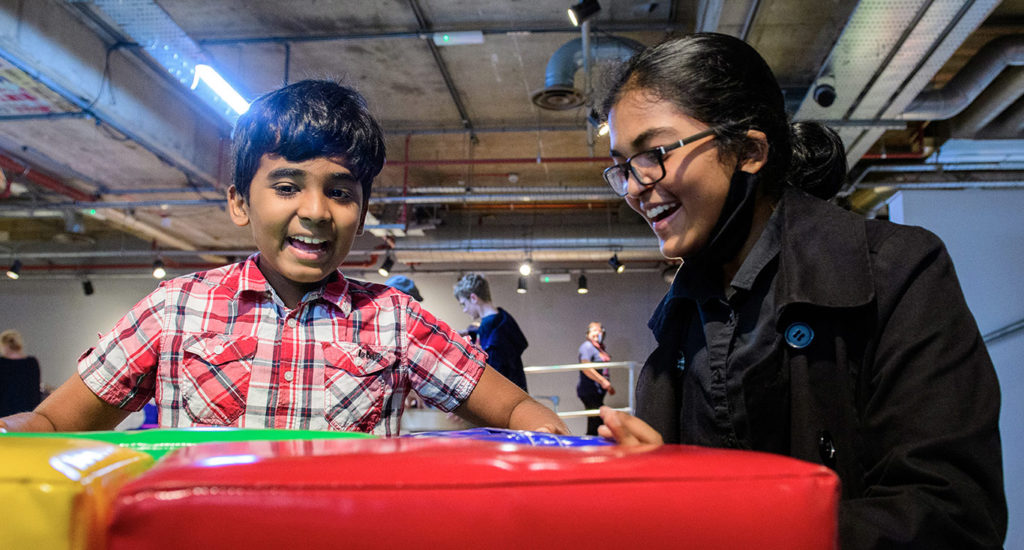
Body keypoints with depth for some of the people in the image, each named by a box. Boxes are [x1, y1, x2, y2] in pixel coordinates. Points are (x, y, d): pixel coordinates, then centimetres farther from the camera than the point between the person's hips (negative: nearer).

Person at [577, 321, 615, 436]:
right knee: (594, 427, -12)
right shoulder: (587, 346, -10)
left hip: (598, 392, 9)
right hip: (589, 392, -9)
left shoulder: (601, 348, 17)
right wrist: (603, 381, -25)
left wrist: (609, 386, 22)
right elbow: (586, 368, -23)